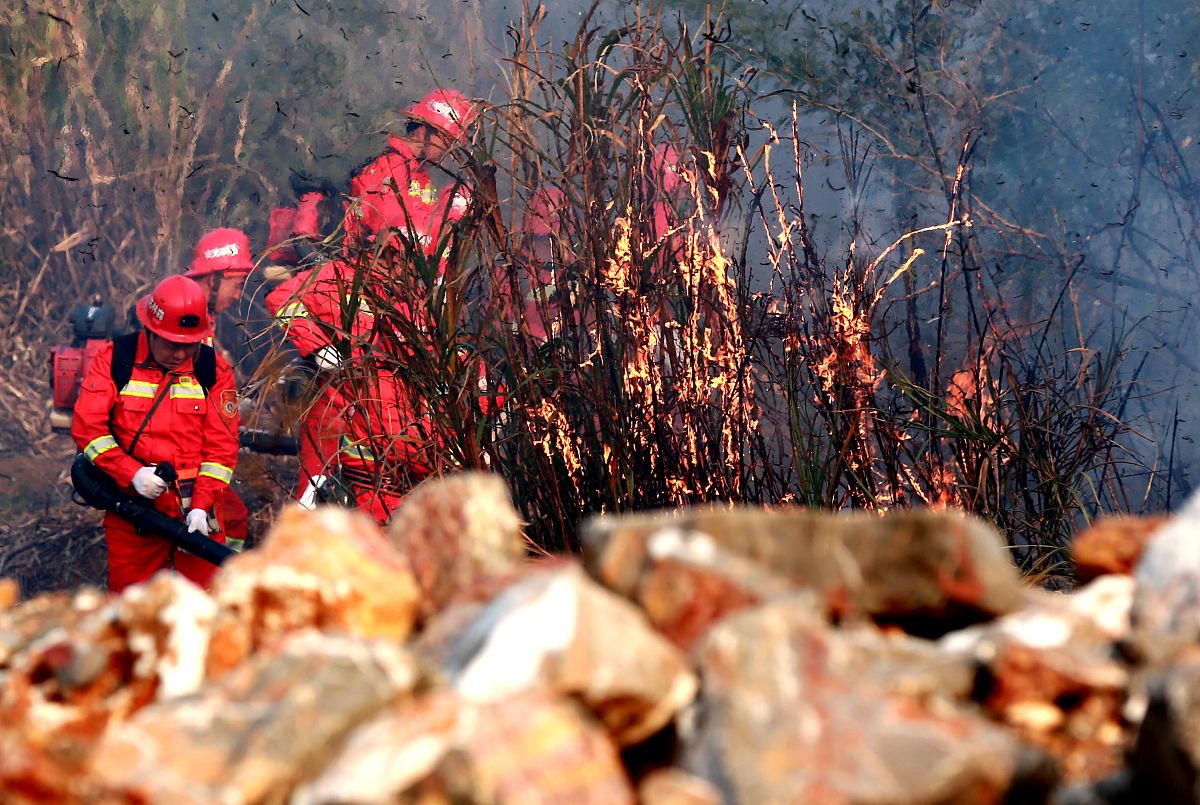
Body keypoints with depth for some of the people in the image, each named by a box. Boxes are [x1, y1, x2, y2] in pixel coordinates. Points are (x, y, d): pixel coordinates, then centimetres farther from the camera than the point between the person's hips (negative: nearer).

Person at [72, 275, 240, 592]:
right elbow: (86, 426, -6)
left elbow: (222, 446, -1)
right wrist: (132, 473, -17)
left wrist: (201, 505, -13)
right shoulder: (114, 361, 0)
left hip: (196, 509, 0)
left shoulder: (214, 371, 2)